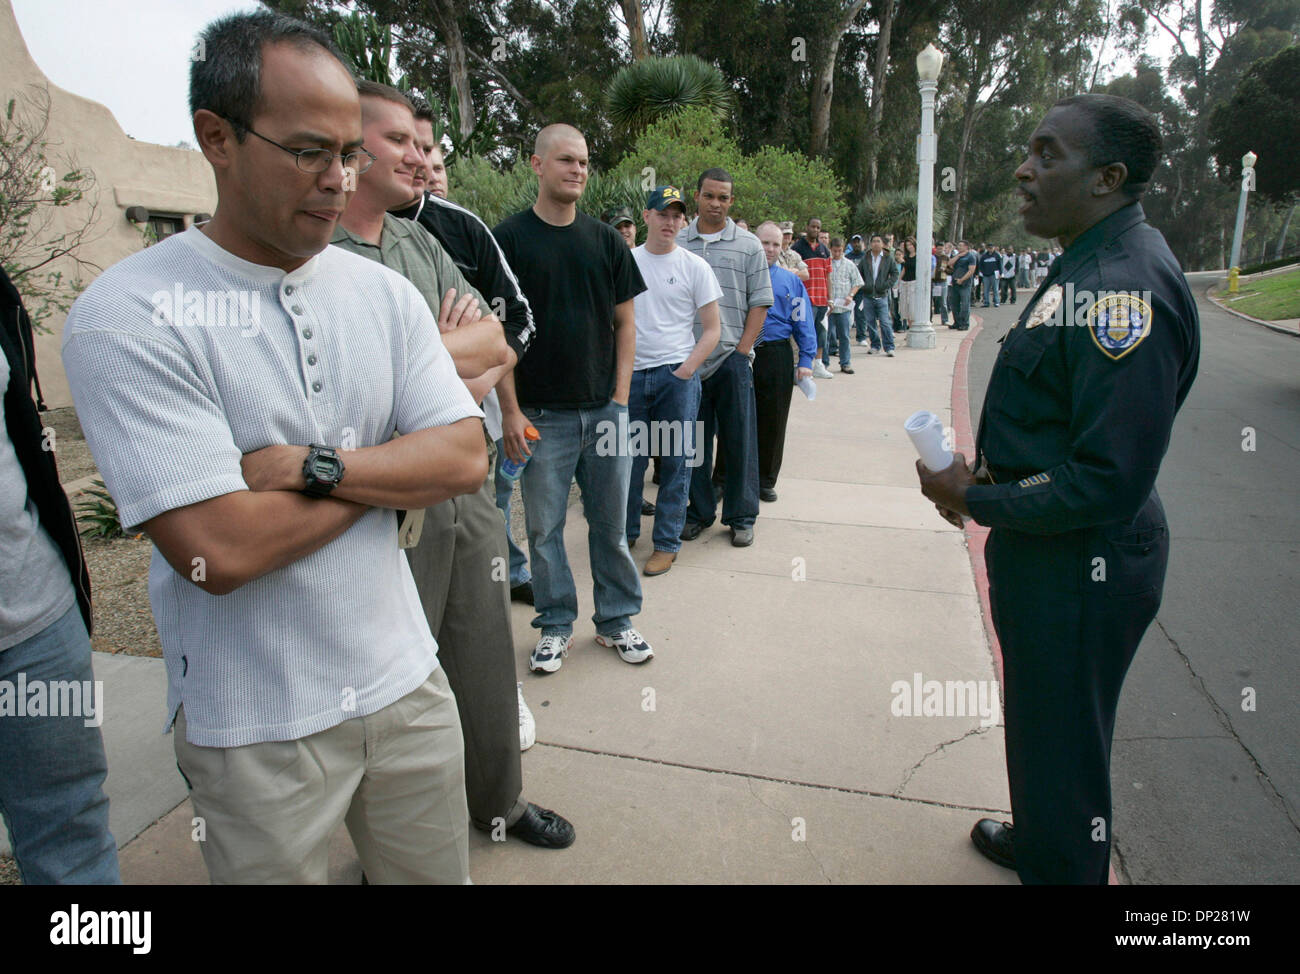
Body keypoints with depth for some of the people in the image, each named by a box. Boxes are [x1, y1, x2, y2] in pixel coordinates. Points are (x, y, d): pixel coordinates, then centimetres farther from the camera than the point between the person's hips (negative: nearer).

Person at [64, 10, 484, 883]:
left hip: (406, 682, 4)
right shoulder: (126, 315, -15)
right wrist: (391, 466, -11)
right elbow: (219, 550, -22)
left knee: (438, 873, 21)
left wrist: (312, 465, -19)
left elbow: (465, 458, -6)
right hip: (255, 727, -4)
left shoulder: (384, 293, 1)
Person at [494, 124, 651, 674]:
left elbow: (624, 321, 10)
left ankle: (616, 619, 26)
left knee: (611, 522, 10)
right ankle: (555, 625, 23)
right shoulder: (509, 238, 0)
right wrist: (510, 410, -10)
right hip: (541, 413, -2)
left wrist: (621, 396, 0)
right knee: (545, 526, 6)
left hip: (605, 410, 3)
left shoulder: (606, 240, 9)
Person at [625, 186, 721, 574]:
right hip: (631, 374, 2)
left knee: (676, 461, 2)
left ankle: (667, 543, 13)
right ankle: (626, 531, 25)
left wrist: (686, 370, -8)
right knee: (628, 457, 8)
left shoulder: (694, 266, 2)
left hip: (678, 375, -2)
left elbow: (712, 329, 2)